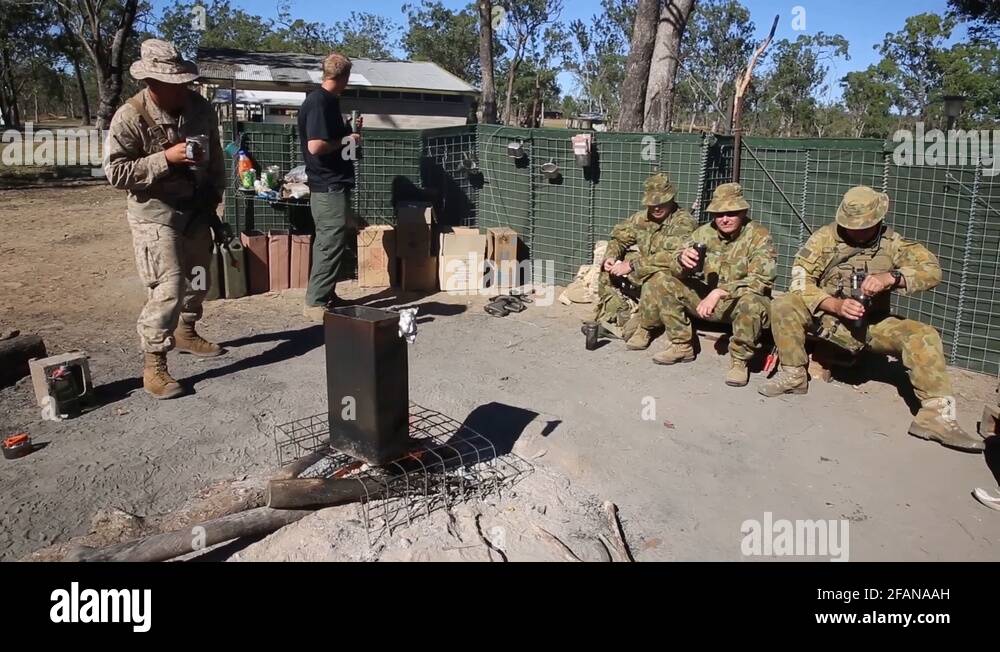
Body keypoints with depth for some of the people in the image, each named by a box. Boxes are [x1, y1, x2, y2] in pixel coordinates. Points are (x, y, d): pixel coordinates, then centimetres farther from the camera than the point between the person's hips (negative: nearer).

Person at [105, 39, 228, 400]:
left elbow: (215, 157, 11)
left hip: (197, 208, 6)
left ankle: (185, 332, 42)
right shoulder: (130, 117, -19)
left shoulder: (201, 108, -3)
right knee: (168, 287, -14)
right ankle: (153, 364, -4)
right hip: (155, 212, -6)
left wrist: (214, 196, 12)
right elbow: (115, 171, -20)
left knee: (197, 279, 19)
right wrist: (166, 158, -27)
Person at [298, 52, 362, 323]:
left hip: (332, 183, 10)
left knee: (328, 242, 15)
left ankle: (327, 295, 24)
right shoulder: (319, 102, -16)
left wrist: (348, 133, 15)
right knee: (331, 244, -8)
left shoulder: (328, 101, 13)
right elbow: (315, 146, -25)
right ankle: (315, 302, -2)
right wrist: (347, 141, -14)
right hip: (329, 185, -10)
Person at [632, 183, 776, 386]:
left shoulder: (758, 236, -15)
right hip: (706, 297, 5)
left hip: (740, 300, -5)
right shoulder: (705, 232, -1)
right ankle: (681, 346, 1)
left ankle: (740, 361, -16)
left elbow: (761, 280, -25)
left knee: (751, 302, -41)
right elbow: (677, 272, -3)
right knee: (660, 281, -8)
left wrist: (720, 292, -36)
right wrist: (682, 259, -29)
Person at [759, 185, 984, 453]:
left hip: (872, 325, 1)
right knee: (783, 306, -26)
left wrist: (890, 277, -31)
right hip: (826, 317, -1)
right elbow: (800, 280, -12)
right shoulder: (825, 237, -6)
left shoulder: (892, 242, -1)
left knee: (923, 335, -22)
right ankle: (794, 374, -11)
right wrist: (835, 305, -27)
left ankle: (936, 413, -26)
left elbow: (932, 269, -12)